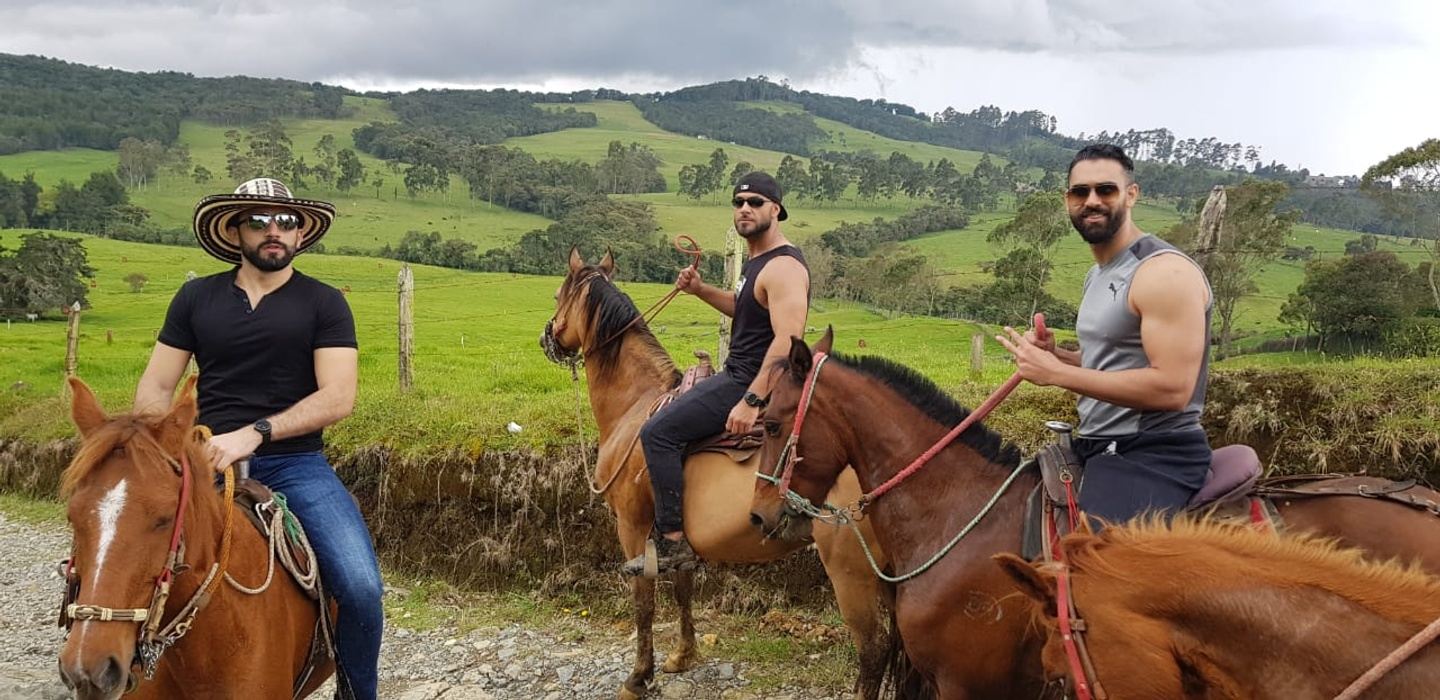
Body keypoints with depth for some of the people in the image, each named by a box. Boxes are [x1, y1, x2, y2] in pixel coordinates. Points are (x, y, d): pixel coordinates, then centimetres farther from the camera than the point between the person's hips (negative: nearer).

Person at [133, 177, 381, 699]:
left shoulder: (324, 303, 3)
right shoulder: (196, 298, 11)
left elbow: (338, 397, -7)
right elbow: (154, 389, 11)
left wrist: (254, 434, -18)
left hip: (296, 465, -2)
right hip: (208, 465, 2)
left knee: (361, 587, -22)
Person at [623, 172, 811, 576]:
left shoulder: (783, 267, -19)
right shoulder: (756, 261, 13)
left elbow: (787, 339, -29)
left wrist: (751, 401, -34)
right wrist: (700, 290, 14)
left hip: (754, 381, -11)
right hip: (738, 375, 11)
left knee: (658, 433, -17)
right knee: (669, 425, 27)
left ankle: (673, 543, -16)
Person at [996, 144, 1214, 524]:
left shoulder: (1164, 272, -14)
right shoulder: (1099, 274, 17)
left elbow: (1172, 388, -23)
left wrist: (1055, 372, -21)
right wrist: (1054, 353, 5)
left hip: (1153, 457, -10)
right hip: (1100, 450, 10)